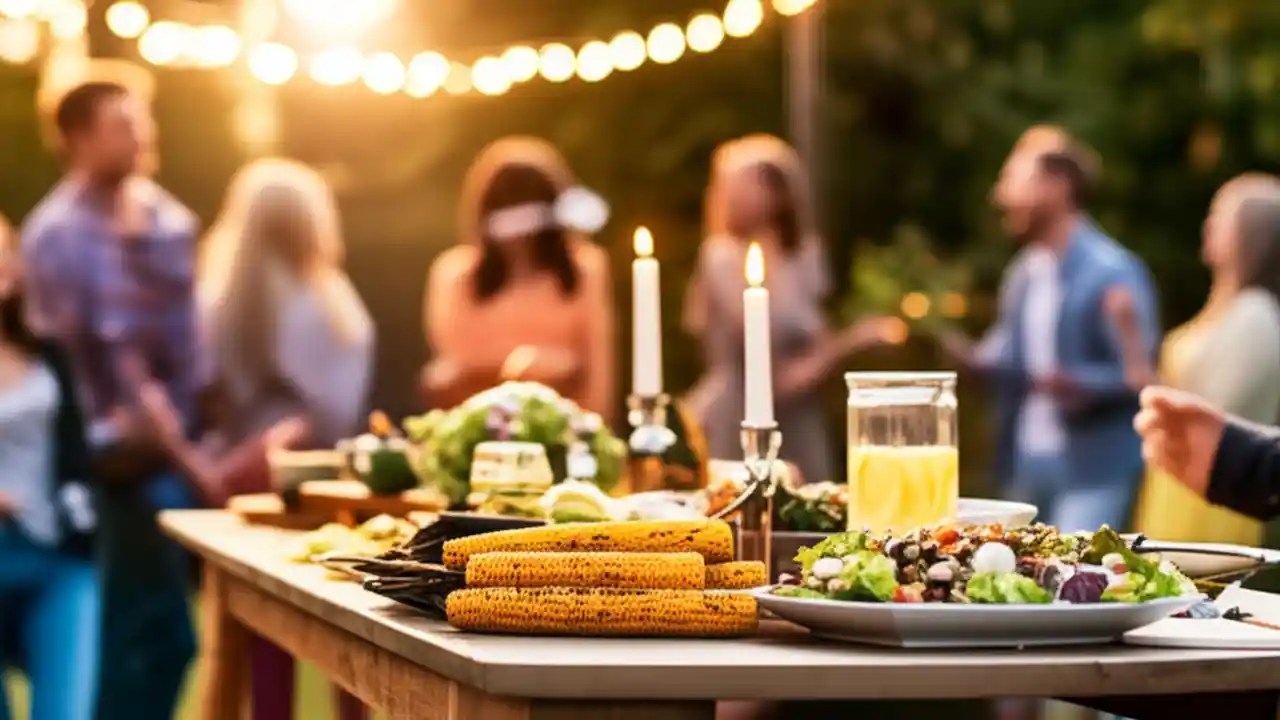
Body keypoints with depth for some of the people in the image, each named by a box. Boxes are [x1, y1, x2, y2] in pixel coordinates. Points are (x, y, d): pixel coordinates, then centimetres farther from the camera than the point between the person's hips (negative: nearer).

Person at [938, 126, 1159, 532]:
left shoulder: (1113, 272, -13)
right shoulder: (1024, 272, 11)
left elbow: (1140, 374, -13)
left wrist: (1086, 385, -30)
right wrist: (974, 357, -1)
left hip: (1094, 468, -8)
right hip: (1026, 460, 8)